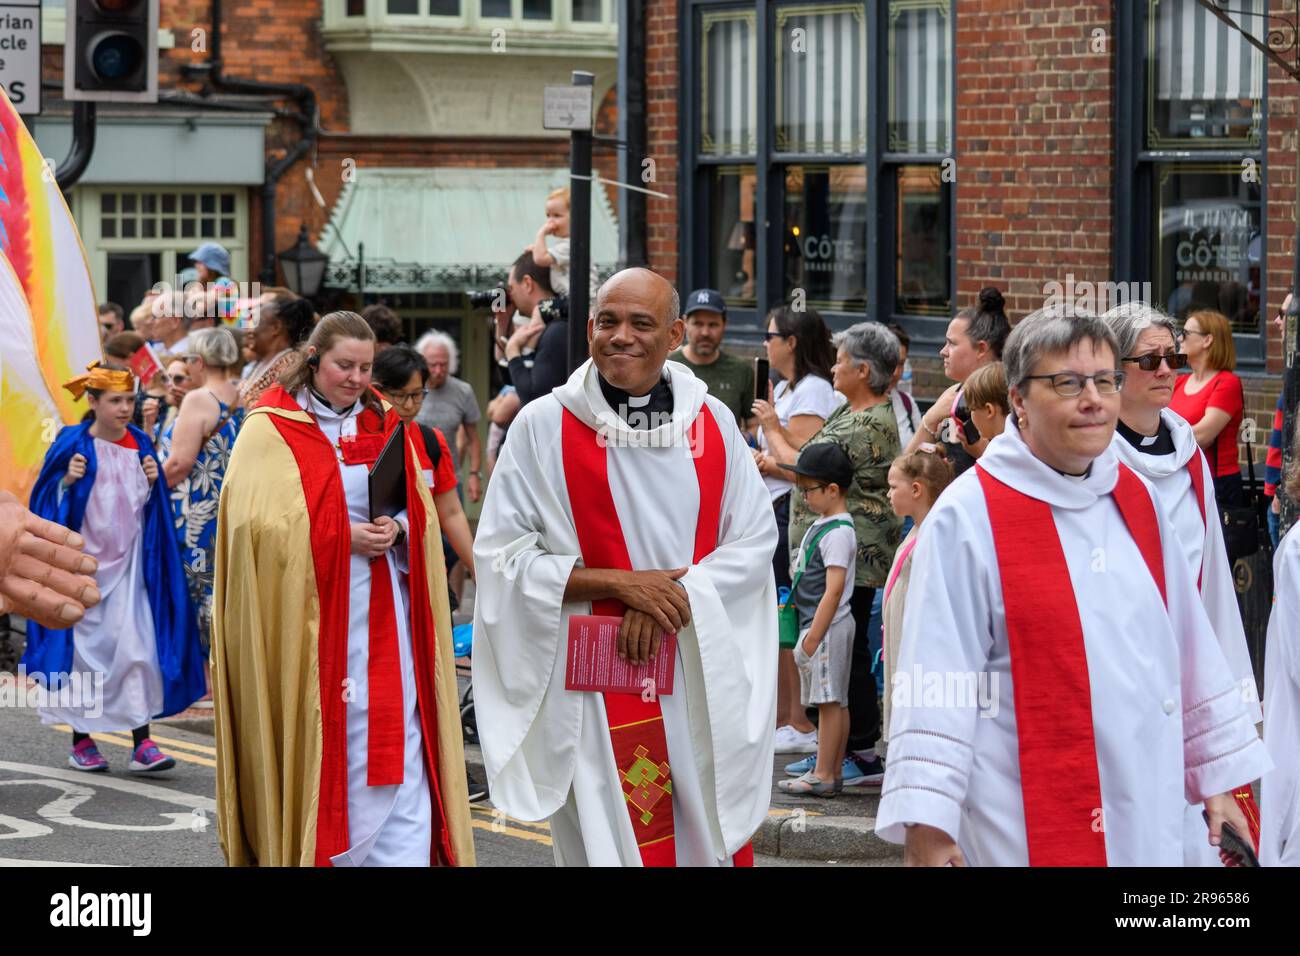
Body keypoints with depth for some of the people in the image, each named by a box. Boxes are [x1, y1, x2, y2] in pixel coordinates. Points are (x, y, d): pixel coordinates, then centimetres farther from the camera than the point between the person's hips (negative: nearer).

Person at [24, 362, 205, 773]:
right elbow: (49, 502, -3)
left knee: (138, 646, -7)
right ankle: (81, 739, 17)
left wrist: (152, 483, -4)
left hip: (128, 564, 3)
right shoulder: (73, 444, -6)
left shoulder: (139, 444, 6)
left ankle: (142, 743, -7)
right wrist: (68, 481, -21)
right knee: (84, 645, 4)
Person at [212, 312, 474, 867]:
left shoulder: (383, 424, 13)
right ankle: (307, 850, 15)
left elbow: (422, 514, 14)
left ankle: (401, 855, -5)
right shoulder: (272, 427, -2)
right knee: (322, 746, 0)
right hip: (311, 610, -4)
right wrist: (345, 535, -16)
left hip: (383, 610, 4)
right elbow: (262, 524, -11)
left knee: (397, 748, -4)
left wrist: (396, 530, -8)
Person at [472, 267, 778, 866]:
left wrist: (678, 594, -12)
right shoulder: (544, 427, -3)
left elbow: (756, 540, 4)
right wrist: (619, 582, -14)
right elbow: (504, 556, -4)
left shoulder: (712, 423, 5)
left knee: (712, 842, 5)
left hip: (703, 679, 3)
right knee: (610, 845, -1)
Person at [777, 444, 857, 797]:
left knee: (829, 701, -7)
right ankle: (833, 771, 17)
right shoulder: (822, 525, 14)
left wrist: (813, 638, -22)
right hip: (821, 625, 10)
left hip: (828, 626, -10)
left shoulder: (837, 533, -17)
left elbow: (833, 590, -22)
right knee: (836, 702, 12)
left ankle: (823, 775, -6)